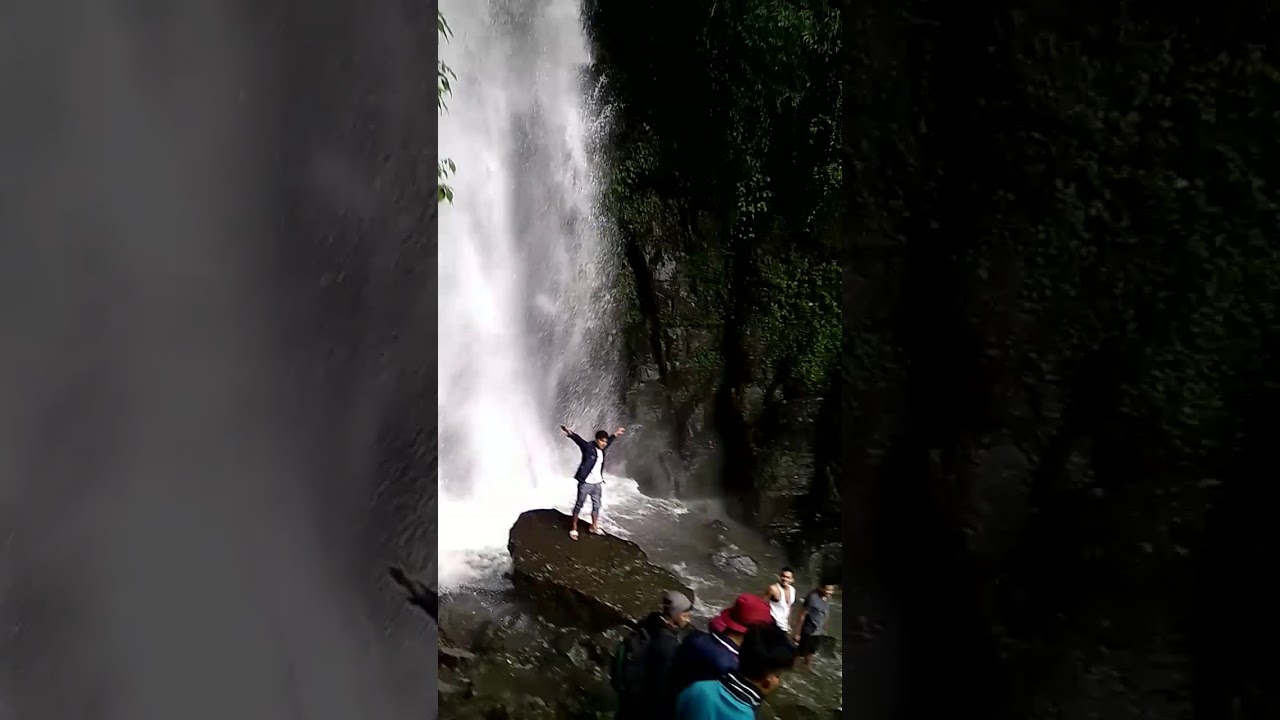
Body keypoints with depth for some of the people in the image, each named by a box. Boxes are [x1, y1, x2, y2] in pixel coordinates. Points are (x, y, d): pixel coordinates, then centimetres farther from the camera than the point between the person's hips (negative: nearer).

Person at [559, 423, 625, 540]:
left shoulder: (602, 449, 5)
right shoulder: (588, 447, -16)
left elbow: (609, 440, 26)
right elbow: (579, 440, -34)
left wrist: (616, 433, 41)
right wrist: (570, 433, -53)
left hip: (597, 483, 7)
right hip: (585, 483, -7)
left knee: (596, 505, 16)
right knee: (579, 505, 5)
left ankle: (594, 527, 31)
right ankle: (573, 529, 13)